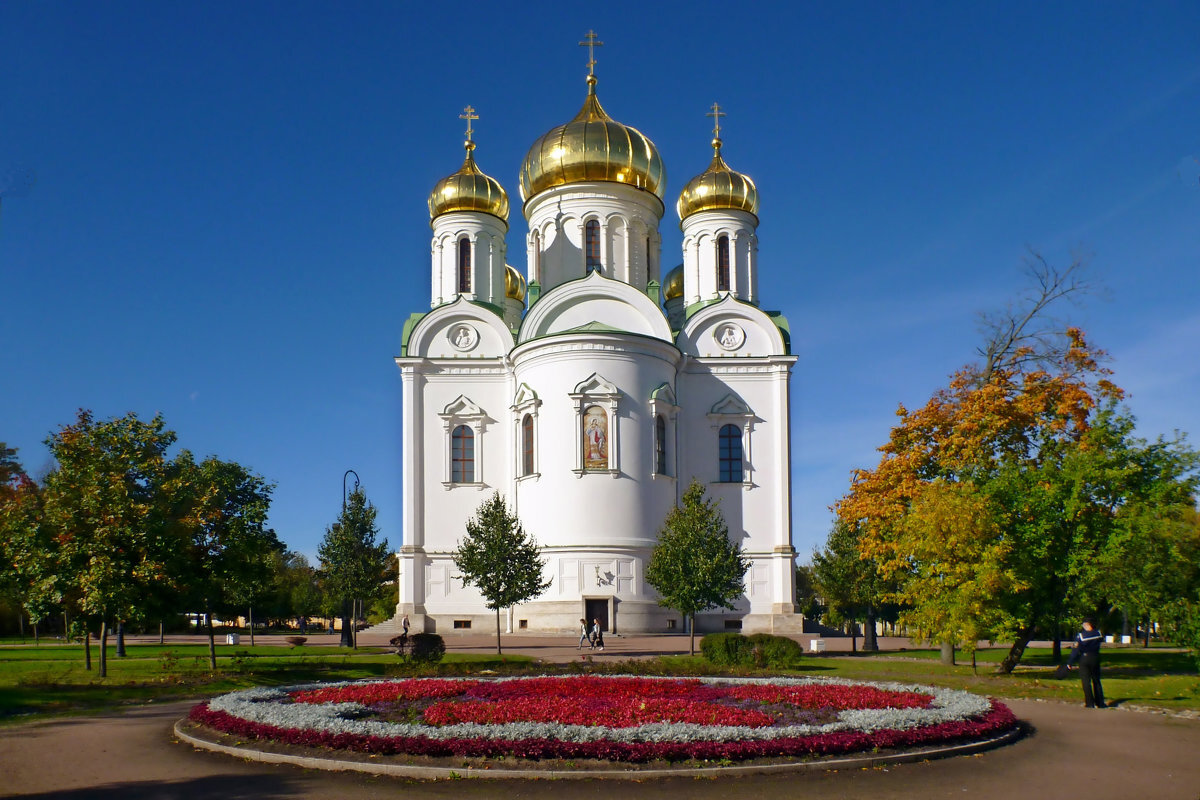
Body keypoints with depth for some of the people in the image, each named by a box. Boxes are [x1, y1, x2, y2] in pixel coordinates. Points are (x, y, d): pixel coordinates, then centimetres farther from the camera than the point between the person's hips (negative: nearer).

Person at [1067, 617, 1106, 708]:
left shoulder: (1080, 635, -13)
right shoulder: (1098, 634, -4)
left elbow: (1076, 650, -12)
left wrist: (1070, 662, -5)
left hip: (1084, 659, -3)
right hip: (1095, 658, 3)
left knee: (1086, 681, 1)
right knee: (1096, 681, 14)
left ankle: (1090, 703, -3)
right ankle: (1100, 702, 14)